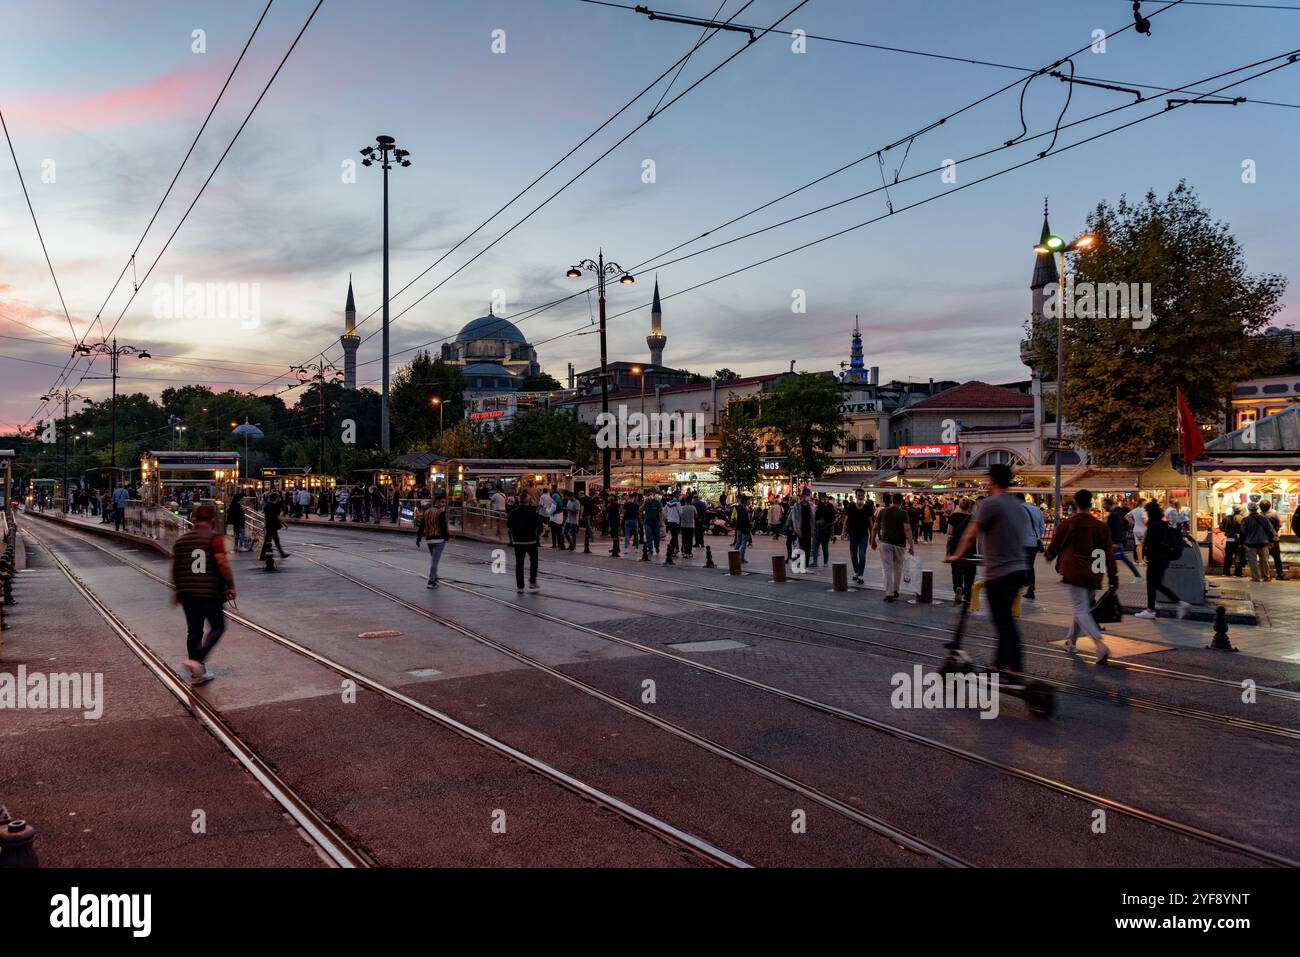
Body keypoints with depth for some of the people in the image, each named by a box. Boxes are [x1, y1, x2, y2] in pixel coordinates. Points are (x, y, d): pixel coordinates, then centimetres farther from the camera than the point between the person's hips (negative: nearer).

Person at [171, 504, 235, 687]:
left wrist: (178, 590, 26)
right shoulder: (214, 538, -8)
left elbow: (174, 568, 15)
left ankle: (197, 675, 16)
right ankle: (197, 660, -10)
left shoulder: (181, 540, 11)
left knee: (194, 632, 12)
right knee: (217, 627, 9)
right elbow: (222, 563, -16)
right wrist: (231, 586, -6)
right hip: (210, 592, -6)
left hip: (187, 593, 6)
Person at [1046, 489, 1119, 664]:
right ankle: (1070, 641, 32)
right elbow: (1109, 554, 4)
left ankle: (1100, 645, -26)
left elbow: (1054, 546, 6)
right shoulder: (1102, 526, 3)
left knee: (1081, 610, -7)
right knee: (1083, 608, 21)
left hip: (1074, 572, -4)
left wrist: (1049, 556, 30)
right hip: (1093, 574, 4)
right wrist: (1113, 578, 9)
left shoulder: (1067, 524, -5)